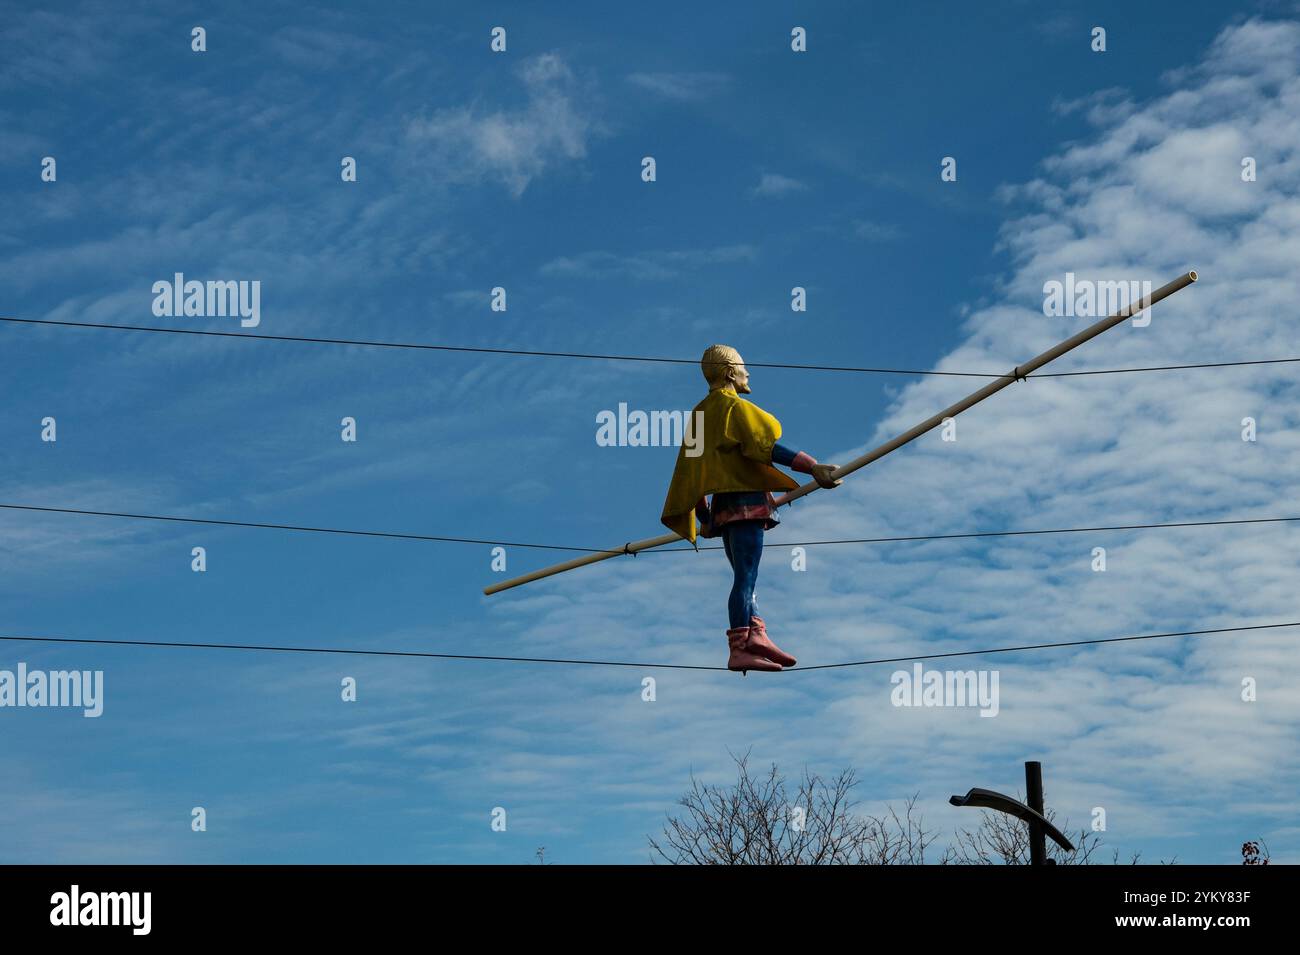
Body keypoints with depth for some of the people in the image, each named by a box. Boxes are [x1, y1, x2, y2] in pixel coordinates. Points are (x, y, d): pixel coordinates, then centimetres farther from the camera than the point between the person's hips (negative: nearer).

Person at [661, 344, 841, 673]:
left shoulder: (700, 413, 19)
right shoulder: (736, 407, -6)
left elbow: (689, 470, 20)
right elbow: (769, 445, -20)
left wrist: (704, 517, 24)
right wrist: (813, 467, -26)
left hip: (722, 506, 9)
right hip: (746, 500, -9)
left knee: (745, 577, 12)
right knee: (745, 577, -11)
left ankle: (755, 637, 3)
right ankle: (740, 650, -14)